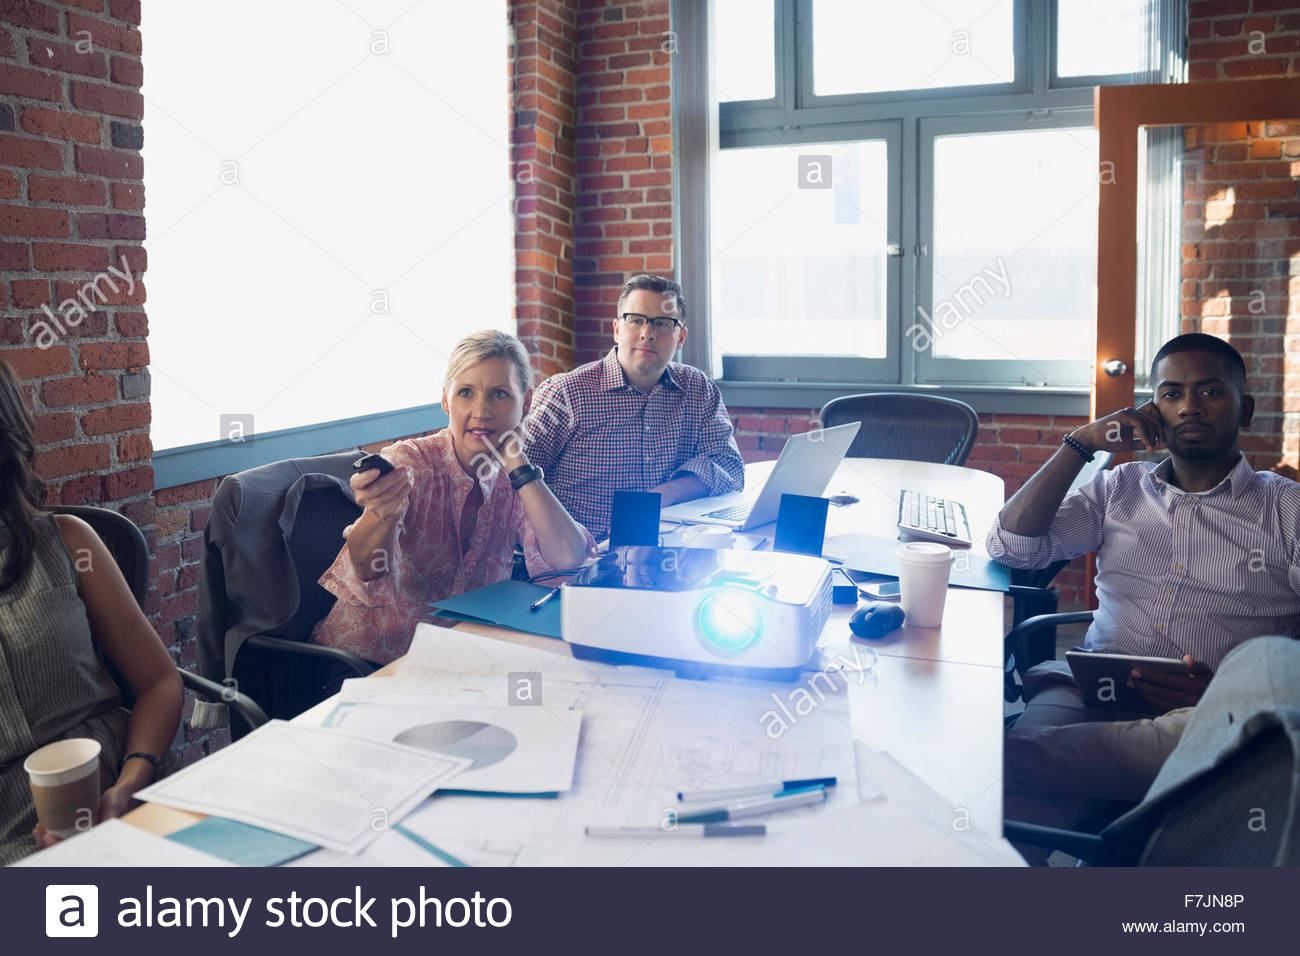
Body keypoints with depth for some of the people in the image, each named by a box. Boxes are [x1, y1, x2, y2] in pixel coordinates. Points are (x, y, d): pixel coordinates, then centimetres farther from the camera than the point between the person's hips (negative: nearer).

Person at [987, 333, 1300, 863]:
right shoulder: (1121, 489, 22)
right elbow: (1010, 546, 10)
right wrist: (1081, 443, 7)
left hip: (1206, 716, -1)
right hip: (1087, 691, 2)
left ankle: (985, 754, -40)